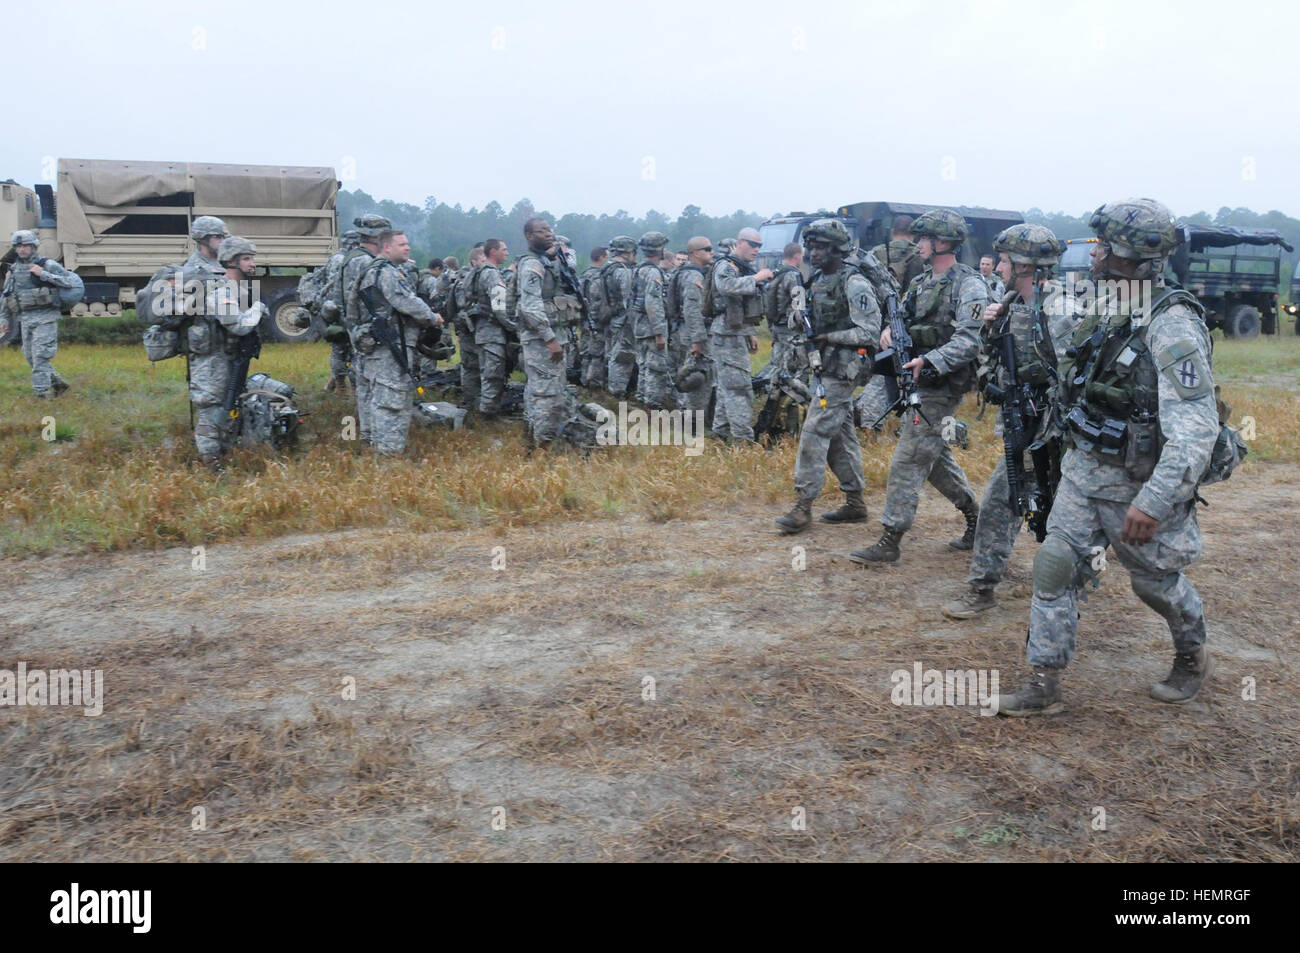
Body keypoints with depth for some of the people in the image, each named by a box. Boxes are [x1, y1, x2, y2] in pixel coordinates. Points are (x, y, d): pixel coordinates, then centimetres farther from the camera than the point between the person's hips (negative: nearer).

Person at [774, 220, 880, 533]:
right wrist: (799, 307, 4)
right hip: (822, 369, 9)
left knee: (814, 433, -12)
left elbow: (869, 333, -16)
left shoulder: (854, 284, -13)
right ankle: (855, 503, 21)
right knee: (841, 436, 13)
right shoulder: (817, 281, 13)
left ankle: (802, 507, -8)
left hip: (840, 370, -9)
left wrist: (828, 337, -19)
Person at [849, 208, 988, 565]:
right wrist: (890, 329, -6)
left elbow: (968, 340, -22)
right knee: (936, 458, 17)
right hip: (917, 385, 9)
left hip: (939, 389, -9)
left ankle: (889, 542, -3)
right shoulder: (921, 282, 14)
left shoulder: (968, 285, -13)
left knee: (908, 461, -8)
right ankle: (976, 520, 31)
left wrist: (930, 361, -33)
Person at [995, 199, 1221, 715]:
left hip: (1137, 484, -7)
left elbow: (1196, 428, -29)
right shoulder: (1105, 309, 2)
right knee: (1054, 567, 3)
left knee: (1157, 581, 14)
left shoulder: (1173, 328, -25)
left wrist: (1155, 502, -33)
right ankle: (1043, 686, 11)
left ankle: (1192, 656, 43)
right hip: (1082, 473, 7)